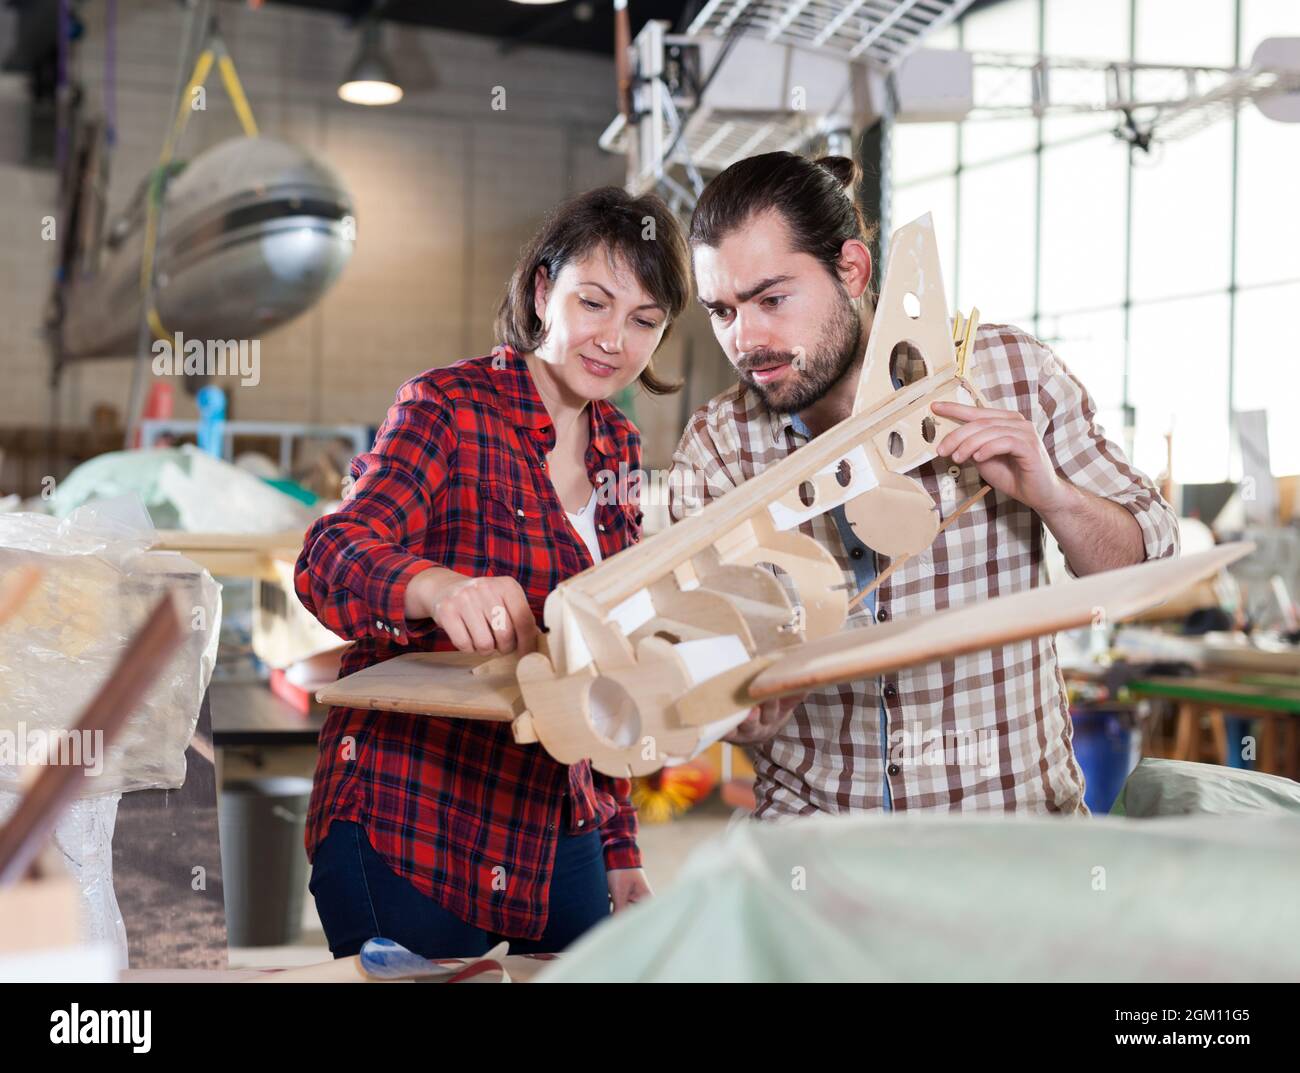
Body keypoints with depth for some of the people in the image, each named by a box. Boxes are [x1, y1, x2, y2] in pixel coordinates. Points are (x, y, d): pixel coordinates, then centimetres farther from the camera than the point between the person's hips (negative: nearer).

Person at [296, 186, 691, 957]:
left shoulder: (619, 447, 12)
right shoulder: (449, 408, -7)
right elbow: (331, 559, -22)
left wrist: (620, 853, 13)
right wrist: (440, 589, -44)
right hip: (408, 835, -6)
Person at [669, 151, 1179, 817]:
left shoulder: (1011, 371, -4)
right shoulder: (714, 449, -2)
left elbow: (1147, 565, 5)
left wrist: (1047, 494, -15)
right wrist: (740, 715, -23)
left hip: (1010, 811, 0)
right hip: (809, 811, 1)